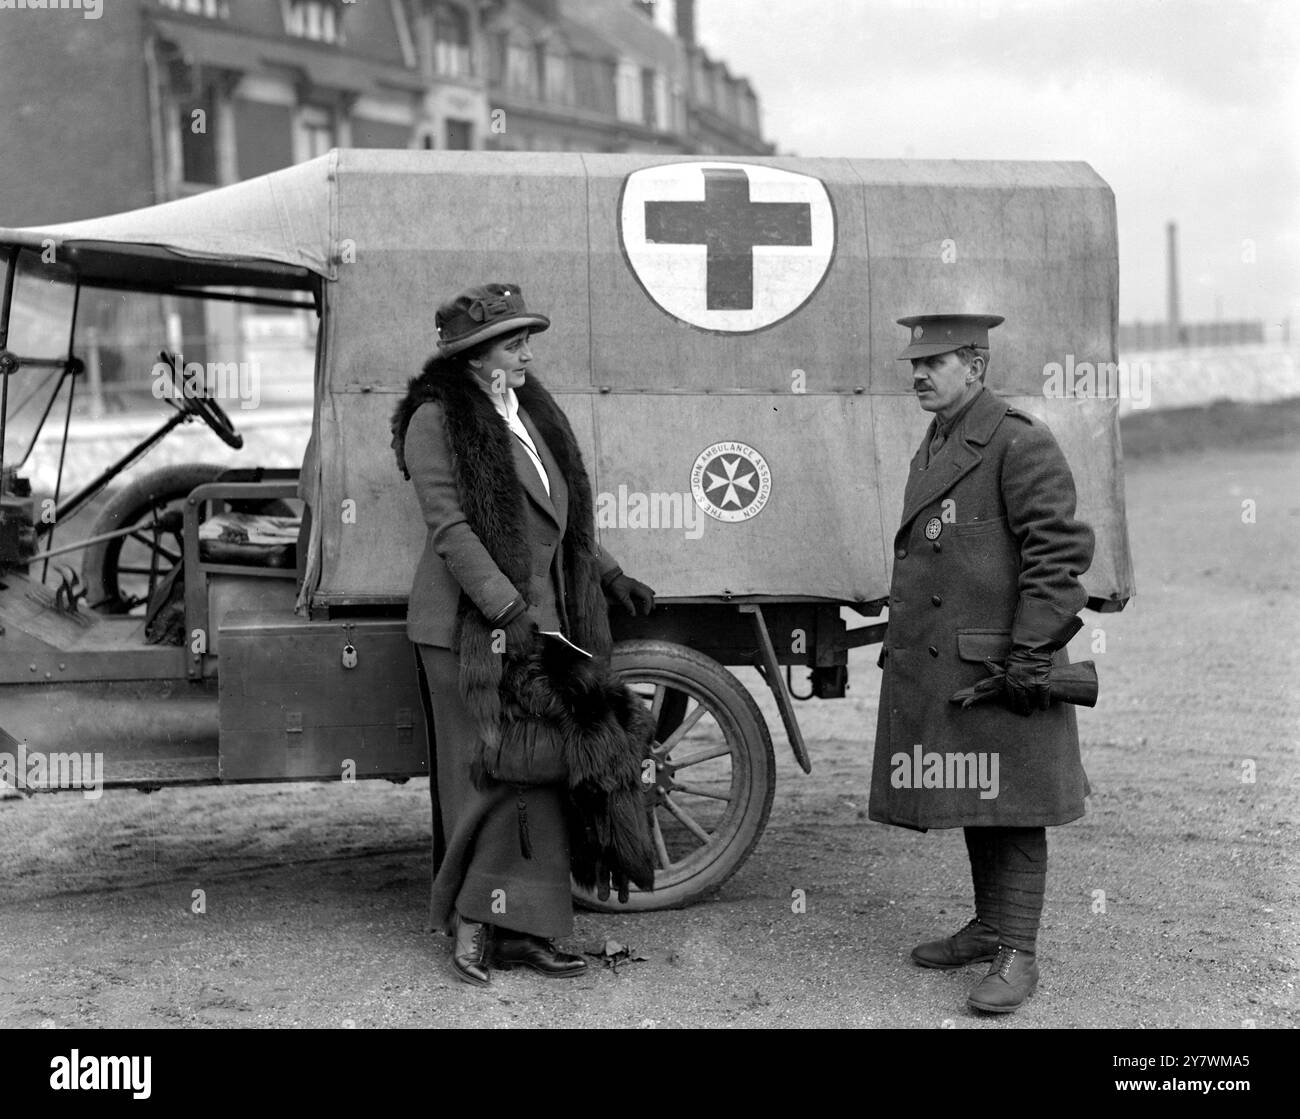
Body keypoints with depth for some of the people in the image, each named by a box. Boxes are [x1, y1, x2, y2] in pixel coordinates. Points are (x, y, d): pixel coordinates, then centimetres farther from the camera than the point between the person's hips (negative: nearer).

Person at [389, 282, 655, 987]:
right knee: (494, 772, -5)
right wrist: (507, 610, -23)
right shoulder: (437, 421, -9)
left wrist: (609, 577, 18)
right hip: (471, 628, -7)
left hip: (540, 622, 7)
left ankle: (520, 929, 13)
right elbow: (449, 527, -17)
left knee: (539, 773, 6)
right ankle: (473, 925, 6)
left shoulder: (532, 415, 15)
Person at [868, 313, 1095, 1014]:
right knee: (972, 800, 16)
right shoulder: (933, 448, 18)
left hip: (999, 666, -9)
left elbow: (1061, 550, -17)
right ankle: (989, 925, 29)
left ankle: (1016, 954, 4)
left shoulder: (1019, 443, -11)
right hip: (938, 667, 9)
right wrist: (899, 641, 25)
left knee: (1008, 807, -2)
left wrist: (1031, 654, -21)